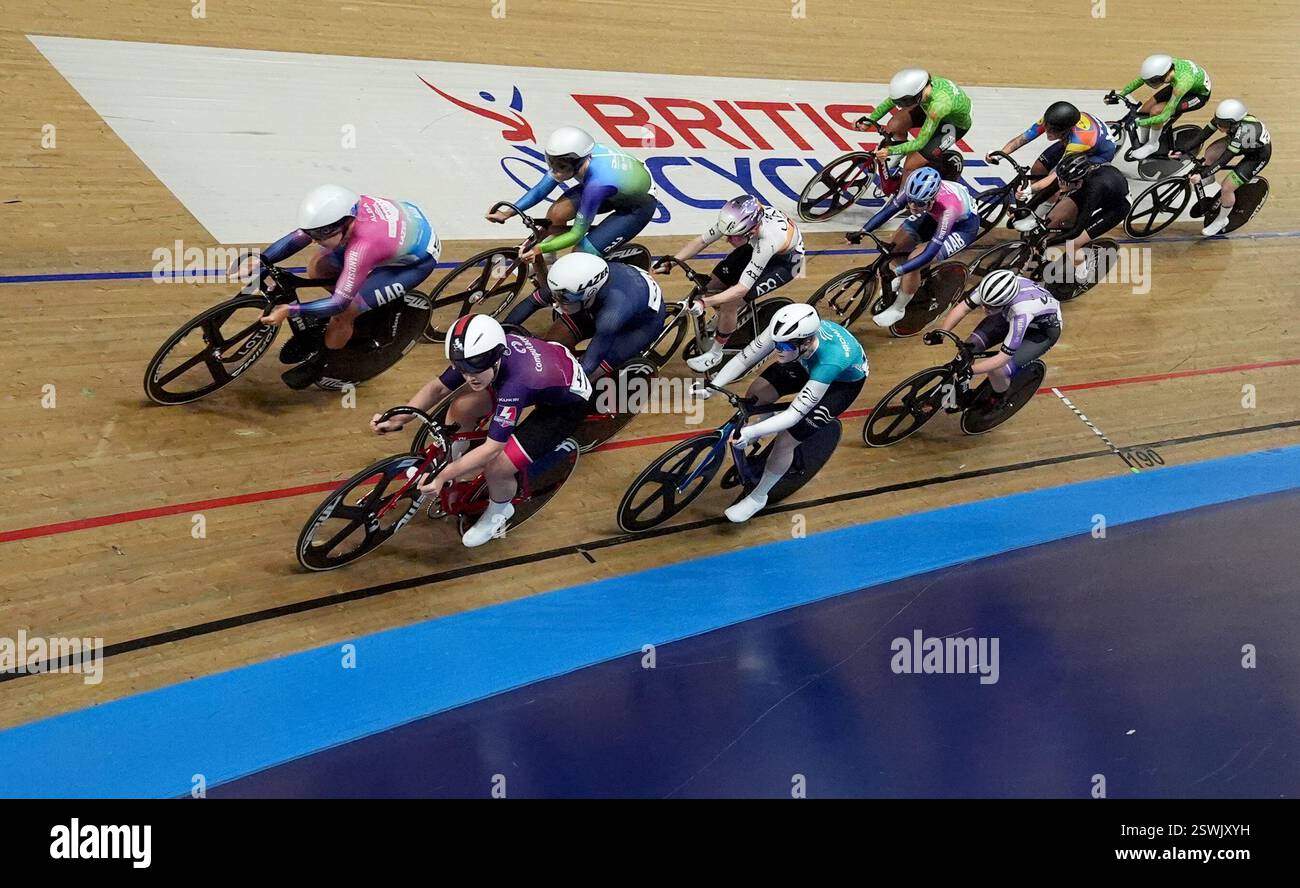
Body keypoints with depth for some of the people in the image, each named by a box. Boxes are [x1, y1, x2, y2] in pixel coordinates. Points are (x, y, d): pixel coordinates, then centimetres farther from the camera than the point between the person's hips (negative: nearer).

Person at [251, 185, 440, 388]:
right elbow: (297, 236, -12)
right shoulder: (346, 208, -24)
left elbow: (339, 303, -33)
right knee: (317, 265, -2)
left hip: (418, 260, -7)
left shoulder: (363, 247, -42)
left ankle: (317, 364, 16)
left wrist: (288, 311, -34)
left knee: (342, 313, -12)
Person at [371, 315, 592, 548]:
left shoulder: (516, 382, -42)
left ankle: (499, 511, 17)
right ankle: (450, 460, 28)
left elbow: (491, 449, -36)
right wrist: (398, 420, -17)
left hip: (568, 404, -7)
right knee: (462, 408, -2)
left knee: (496, 467, -17)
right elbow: (438, 387, -7)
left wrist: (445, 475, -36)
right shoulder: (478, 353, -21)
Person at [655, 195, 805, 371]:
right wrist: (670, 262, -30)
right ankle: (726, 323, 32)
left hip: (784, 261, -6)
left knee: (729, 303, -17)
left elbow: (742, 289, -41)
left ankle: (715, 353, 7)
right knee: (711, 285, 0)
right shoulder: (739, 218, -30)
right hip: (756, 245, 6)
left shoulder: (768, 241, -45)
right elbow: (701, 241, -19)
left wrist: (703, 303, -50)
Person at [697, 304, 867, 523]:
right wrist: (710, 388, -37)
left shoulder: (829, 362, -45)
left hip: (844, 380, -5)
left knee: (785, 441, -11)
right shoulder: (784, 332, -33)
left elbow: (795, 414, -43)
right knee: (756, 393, -9)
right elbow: (744, 358, -26)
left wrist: (751, 433, -52)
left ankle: (757, 498, 12)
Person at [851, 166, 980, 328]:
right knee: (895, 245, -4)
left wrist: (897, 271, -47)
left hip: (964, 225, -6)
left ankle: (897, 309, 3)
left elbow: (930, 253, -43)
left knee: (915, 260, -21)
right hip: (935, 215, 6)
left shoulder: (948, 207, -44)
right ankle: (904, 281, 29)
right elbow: (889, 209, -18)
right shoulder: (914, 188, -31)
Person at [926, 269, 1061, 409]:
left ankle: (997, 398, 12)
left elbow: (1003, 358, -39)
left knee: (997, 371, -22)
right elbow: (962, 308, -23)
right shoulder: (992, 287, -32)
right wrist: (940, 333, -36)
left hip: (1044, 331, -6)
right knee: (970, 346, -11)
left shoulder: (1021, 312, -44)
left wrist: (969, 370, -44)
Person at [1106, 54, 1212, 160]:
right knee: (1145, 110, -3)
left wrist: (1138, 122, -41)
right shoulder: (1163, 65, -28)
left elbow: (1165, 116, -38)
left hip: (1200, 94, -6)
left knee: (1155, 111, -24)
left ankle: (1152, 145, 1)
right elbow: (1139, 80, -9)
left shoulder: (1181, 83, -44)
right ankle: (1142, 143, 22)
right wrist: (1120, 95, -17)